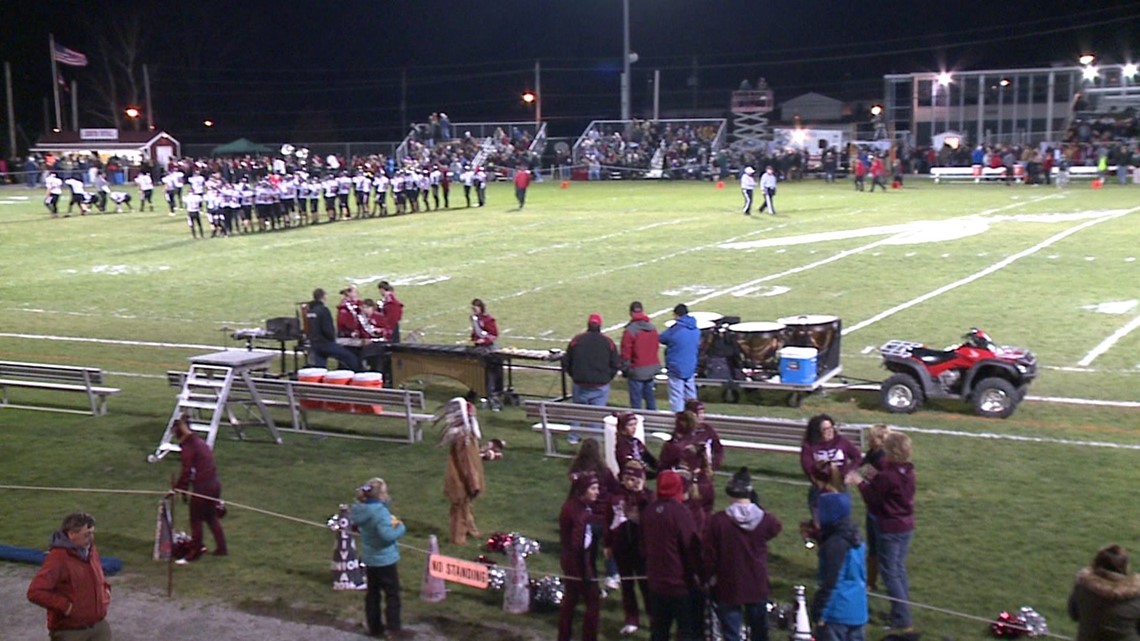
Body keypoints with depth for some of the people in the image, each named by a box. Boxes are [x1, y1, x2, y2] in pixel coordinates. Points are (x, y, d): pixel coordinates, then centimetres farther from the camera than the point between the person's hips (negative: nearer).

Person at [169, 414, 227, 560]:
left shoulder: (188, 447, -13)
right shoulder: (200, 442, 13)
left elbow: (186, 472, -16)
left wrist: (175, 489, -8)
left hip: (202, 487, -8)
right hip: (214, 484, 8)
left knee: (196, 519, 7)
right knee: (212, 517, 20)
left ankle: (196, 551, 14)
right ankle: (221, 548, 24)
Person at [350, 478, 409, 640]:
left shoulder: (360, 510, -1)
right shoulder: (380, 511, -26)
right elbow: (387, 535, -33)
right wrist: (400, 527, -14)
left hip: (369, 560, 8)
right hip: (385, 560, -7)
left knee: (372, 593, 17)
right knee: (392, 595, 5)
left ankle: (374, 626, 26)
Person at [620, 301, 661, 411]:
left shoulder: (630, 330, -17)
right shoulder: (652, 328, 2)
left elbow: (625, 353, -14)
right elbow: (655, 348, 11)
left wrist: (624, 369, -1)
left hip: (637, 371, -6)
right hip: (651, 370, 6)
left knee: (636, 400, 2)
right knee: (650, 398, 16)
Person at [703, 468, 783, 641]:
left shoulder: (718, 520, -17)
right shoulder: (765, 519, -9)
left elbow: (708, 555, -11)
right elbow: (777, 527, 16)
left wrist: (710, 577, 6)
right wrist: (757, 505, 11)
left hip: (728, 588, -3)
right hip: (757, 587, 3)